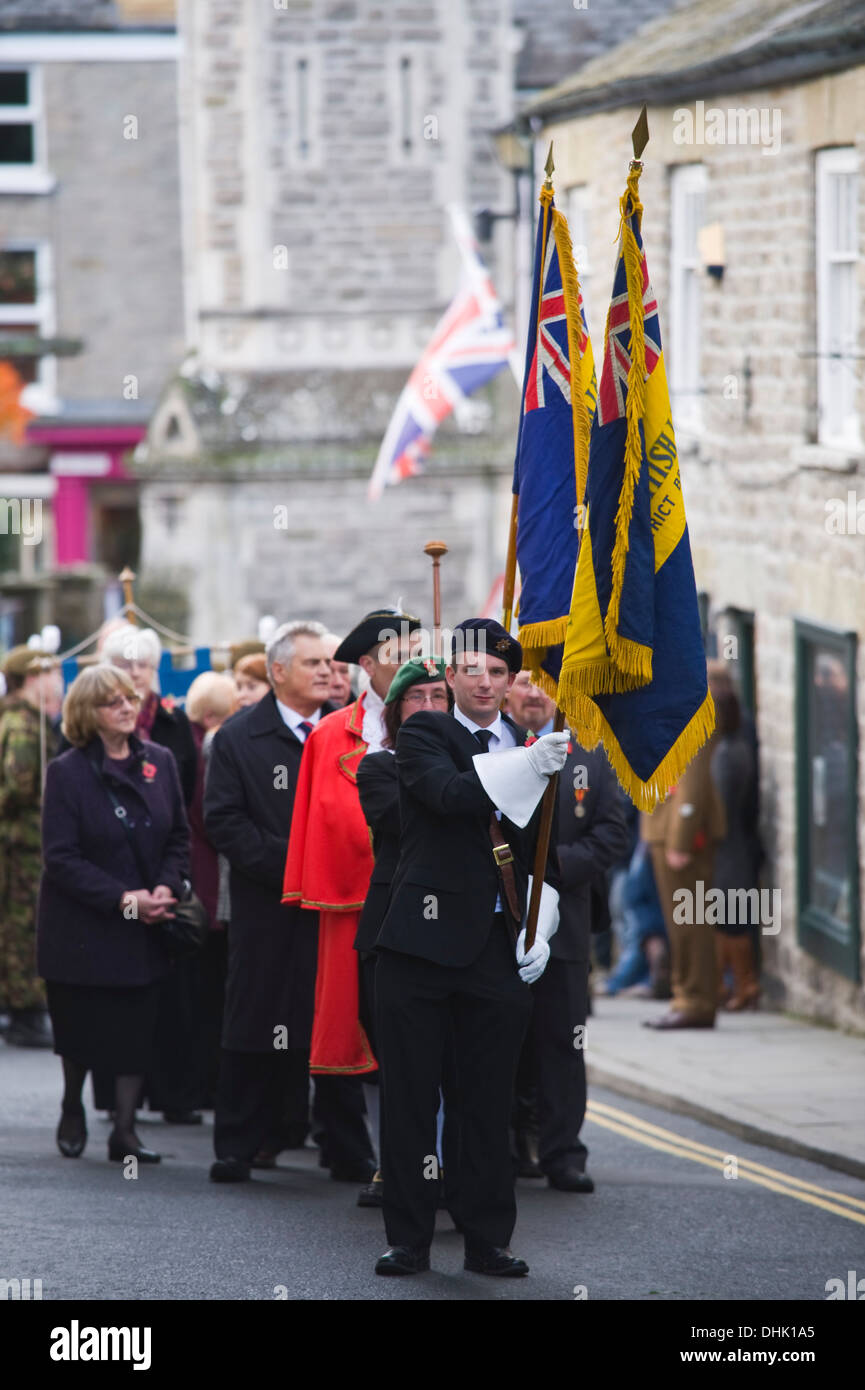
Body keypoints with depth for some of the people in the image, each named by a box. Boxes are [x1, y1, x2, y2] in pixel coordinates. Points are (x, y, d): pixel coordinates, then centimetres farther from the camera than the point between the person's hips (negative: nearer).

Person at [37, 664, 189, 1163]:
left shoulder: (160, 762, 4)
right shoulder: (68, 772, -9)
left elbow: (180, 835, 10)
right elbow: (61, 858, -13)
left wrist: (167, 887, -9)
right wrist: (124, 899, -20)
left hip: (145, 931, 3)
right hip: (83, 929, -3)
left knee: (139, 1026, -1)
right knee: (82, 1027, 7)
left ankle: (125, 1130, 6)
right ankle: (72, 1111, 31)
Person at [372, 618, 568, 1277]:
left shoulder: (530, 745, 15)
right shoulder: (424, 734, 1)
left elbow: (543, 855, 22)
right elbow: (449, 793, -21)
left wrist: (540, 928, 7)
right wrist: (528, 767, -33)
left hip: (502, 950, 3)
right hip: (425, 939, -3)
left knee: (490, 1100, 6)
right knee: (411, 1097, 1)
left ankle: (488, 1241, 14)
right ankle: (410, 1240, 9)